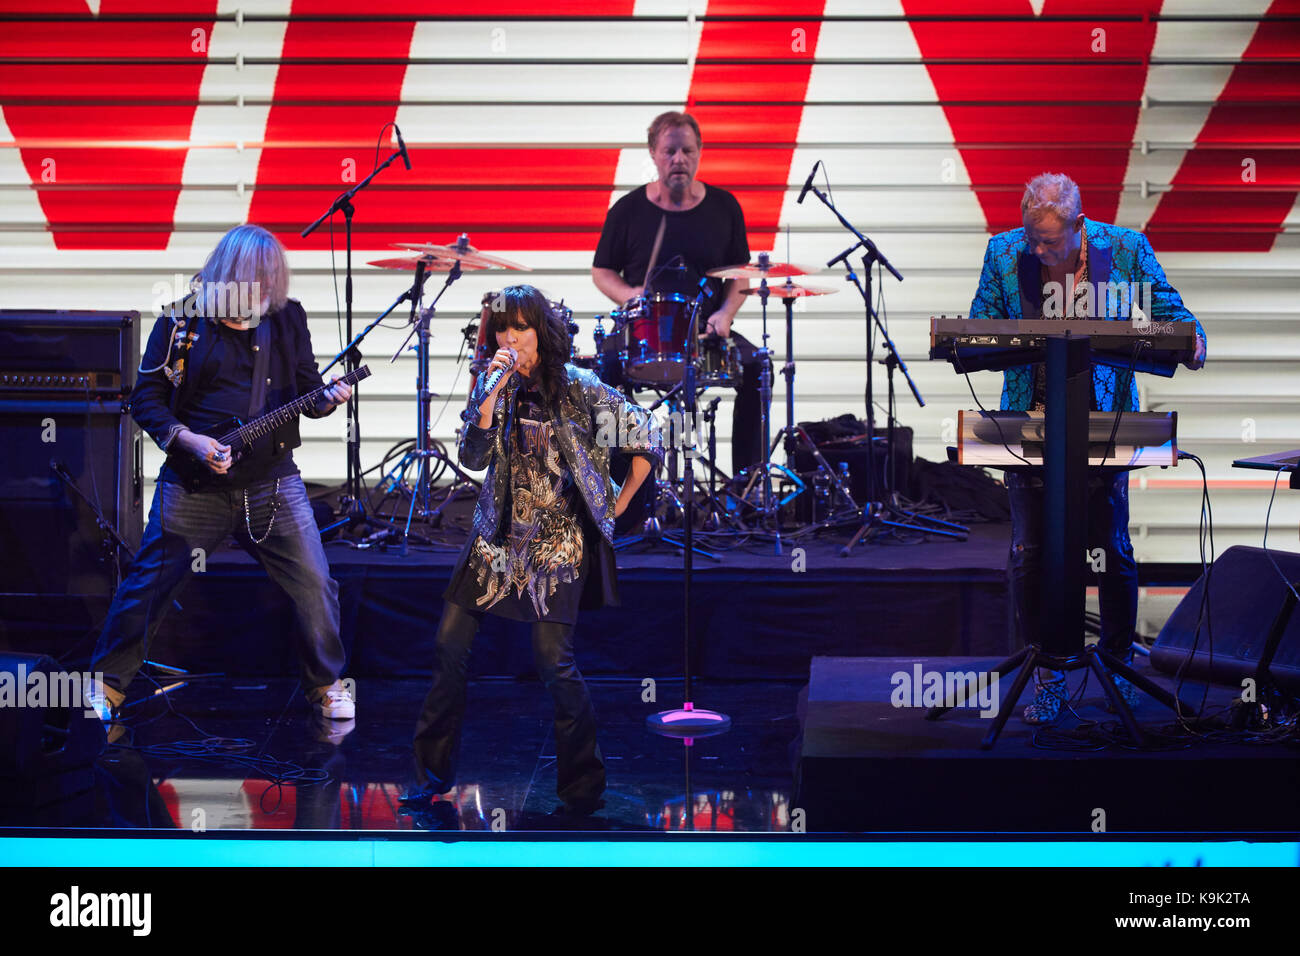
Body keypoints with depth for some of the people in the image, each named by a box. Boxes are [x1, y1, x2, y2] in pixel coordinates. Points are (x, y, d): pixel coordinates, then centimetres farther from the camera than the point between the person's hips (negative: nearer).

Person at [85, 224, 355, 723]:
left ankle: (325, 684, 20)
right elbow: (146, 398, -2)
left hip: (273, 483, 2)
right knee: (150, 584, 3)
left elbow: (305, 390, 9)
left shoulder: (287, 317, 4)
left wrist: (325, 398, -14)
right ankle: (107, 684, 21)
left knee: (314, 584, 0)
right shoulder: (181, 321, -4)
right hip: (194, 488, -2)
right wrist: (185, 439, -16)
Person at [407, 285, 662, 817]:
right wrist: (493, 393, -18)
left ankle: (583, 787, 1)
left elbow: (647, 442, 0)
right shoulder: (492, 387, 4)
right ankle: (434, 772, 14)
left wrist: (618, 505, 3)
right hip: (499, 534, 4)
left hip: (558, 539, -4)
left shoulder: (578, 389, -6)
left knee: (552, 659, -13)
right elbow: (472, 459, -8)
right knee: (450, 645, -1)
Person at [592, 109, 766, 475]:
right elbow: (602, 271, 9)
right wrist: (628, 296, -12)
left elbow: (740, 271, 13)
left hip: (706, 330, 2)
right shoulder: (628, 209, 1)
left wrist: (725, 312, -6)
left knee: (754, 366, -24)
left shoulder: (723, 207, 6)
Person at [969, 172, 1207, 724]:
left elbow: (1168, 311, 5)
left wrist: (1190, 342, -17)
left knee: (1112, 549, 2)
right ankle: (1047, 675, 14)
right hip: (1030, 422, 1)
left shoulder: (1126, 249, -3)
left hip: (1103, 420, -1)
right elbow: (981, 327, 6)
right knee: (1029, 554, 0)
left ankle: (1119, 663, 23)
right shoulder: (1004, 253, -1)